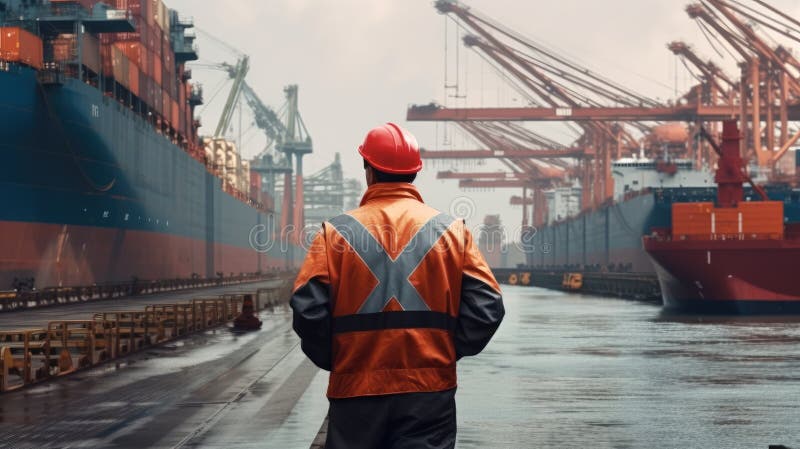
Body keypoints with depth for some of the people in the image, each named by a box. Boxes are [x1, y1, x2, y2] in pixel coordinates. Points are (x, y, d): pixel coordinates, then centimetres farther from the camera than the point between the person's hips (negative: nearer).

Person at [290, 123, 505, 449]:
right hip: (430, 389, 0)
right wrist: (450, 352, 9)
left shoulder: (336, 232, -1)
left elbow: (307, 309, -9)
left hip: (356, 389, 0)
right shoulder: (452, 230, 2)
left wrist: (333, 361, 6)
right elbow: (487, 306, -5)